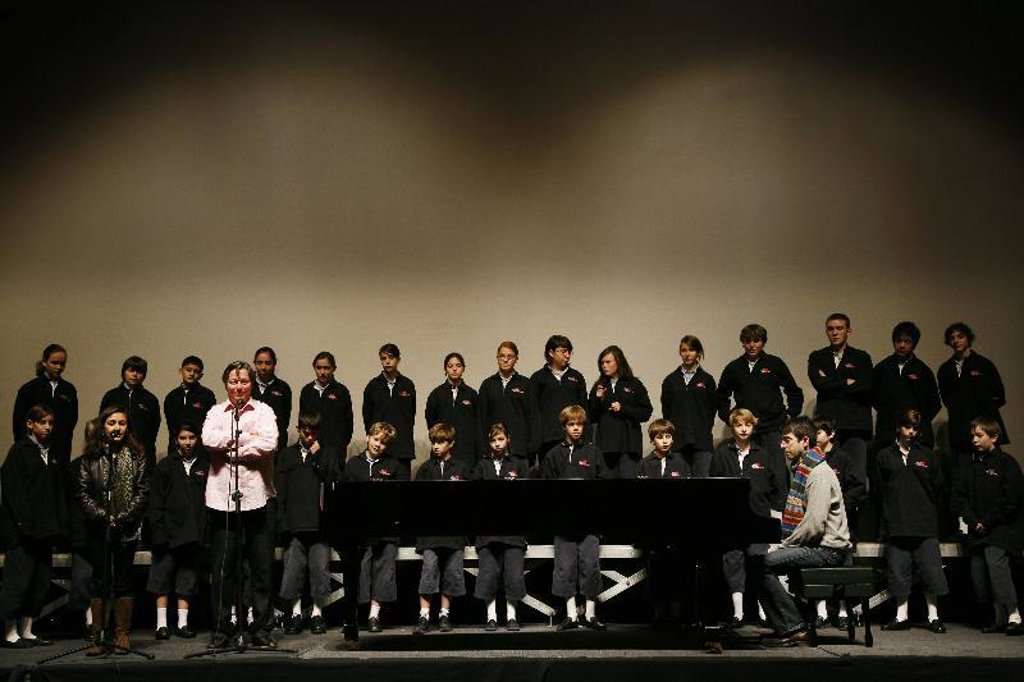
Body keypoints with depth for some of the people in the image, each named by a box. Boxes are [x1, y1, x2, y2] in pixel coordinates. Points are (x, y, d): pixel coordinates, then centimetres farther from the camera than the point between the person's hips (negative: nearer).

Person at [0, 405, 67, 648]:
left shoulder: (51, 453, 16)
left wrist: (59, 523, 7)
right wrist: (24, 523, -17)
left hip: (45, 528, 7)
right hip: (23, 528, -7)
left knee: (40, 581, 8)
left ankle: (26, 631, 15)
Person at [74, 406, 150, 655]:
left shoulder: (137, 456, 4)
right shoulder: (89, 458, 6)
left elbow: (143, 491, -1)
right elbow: (82, 492, 0)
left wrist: (123, 517, -11)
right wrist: (102, 516, -11)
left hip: (127, 529, 0)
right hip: (98, 529, 1)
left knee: (123, 581, 4)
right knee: (99, 581, 3)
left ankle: (122, 635, 11)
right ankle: (97, 637, 8)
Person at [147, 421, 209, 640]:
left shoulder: (205, 465, 5)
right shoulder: (165, 466, 5)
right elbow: (155, 501, 2)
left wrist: (206, 530, -4)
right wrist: (158, 530, -8)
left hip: (194, 534, 1)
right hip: (169, 532, -1)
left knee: (188, 578, 7)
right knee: (162, 577, 2)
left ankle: (182, 623, 13)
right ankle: (162, 624, 8)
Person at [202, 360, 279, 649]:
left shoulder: (263, 411, 7)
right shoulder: (216, 412, 12)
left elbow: (269, 444, -11)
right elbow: (208, 439, -8)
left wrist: (229, 448, -7)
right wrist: (247, 437, -8)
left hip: (258, 497, -1)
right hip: (222, 498, 1)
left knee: (262, 568, 3)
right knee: (222, 568, 4)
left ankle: (261, 629, 12)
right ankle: (220, 630, 14)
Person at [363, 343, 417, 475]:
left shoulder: (408, 385, 5)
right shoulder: (373, 385, 5)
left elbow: (412, 414, 9)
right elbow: (367, 416, 9)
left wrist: (405, 433, 3)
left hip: (403, 445, 0)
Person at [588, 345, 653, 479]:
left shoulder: (634, 385, 5)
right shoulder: (599, 387, 13)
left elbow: (646, 413, -2)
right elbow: (592, 418, 10)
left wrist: (623, 409, -9)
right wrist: (597, 400, -5)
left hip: (629, 444, -3)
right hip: (605, 444, 3)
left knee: (629, 475, -8)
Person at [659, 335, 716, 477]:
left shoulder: (707, 380, 6)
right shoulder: (671, 380, 10)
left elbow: (712, 410, 5)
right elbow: (666, 410, 9)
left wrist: (704, 431, -3)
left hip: (701, 440, -1)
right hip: (677, 441, 2)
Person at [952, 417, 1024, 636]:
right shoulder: (970, 466, 12)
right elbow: (959, 496, 9)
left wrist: (987, 522, -11)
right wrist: (972, 520, -5)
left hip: (1002, 527, -6)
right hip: (977, 529, 6)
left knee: (995, 561, -23)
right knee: (978, 570, 3)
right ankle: (1000, 618, 14)